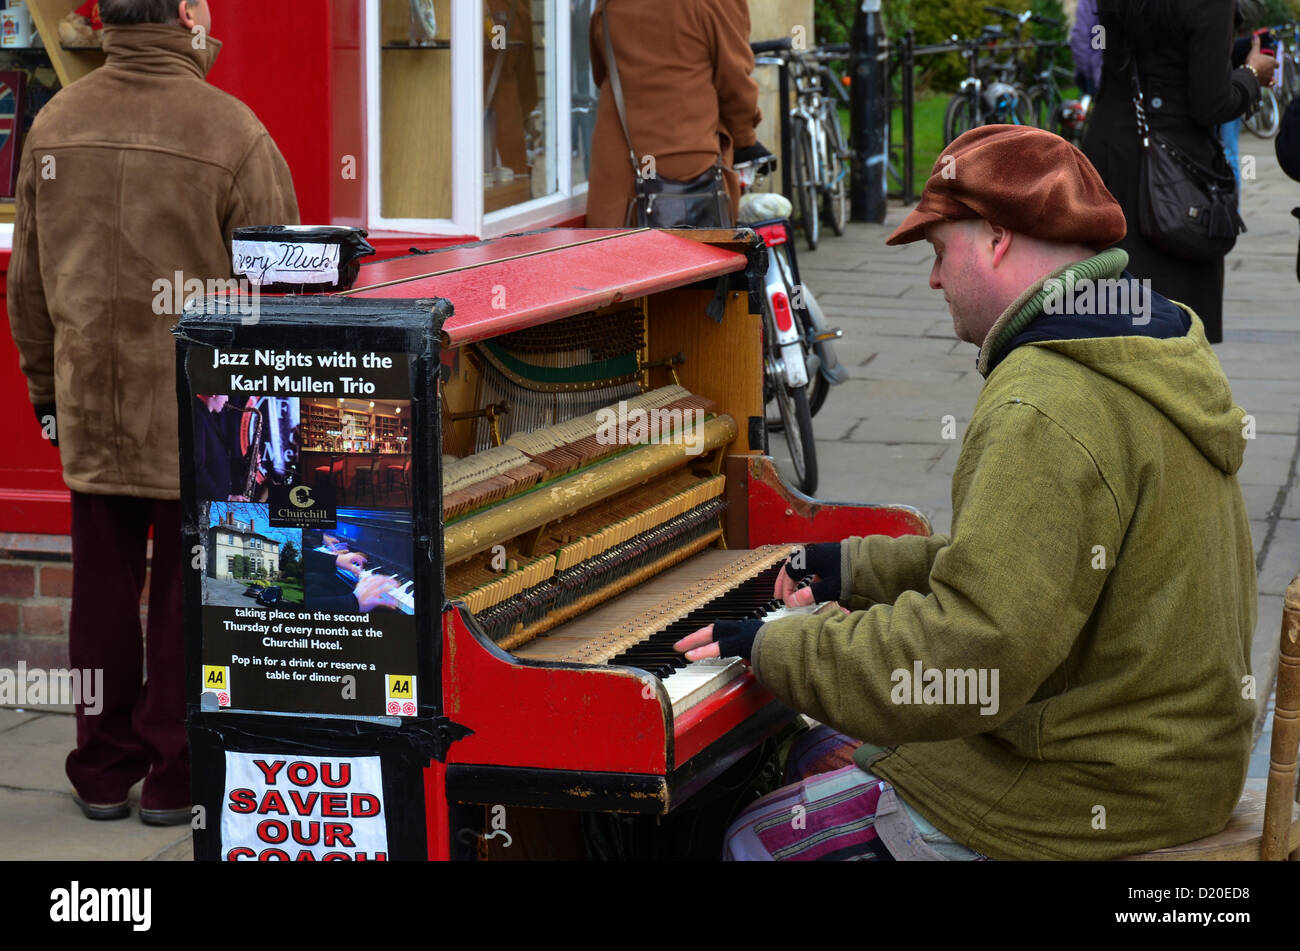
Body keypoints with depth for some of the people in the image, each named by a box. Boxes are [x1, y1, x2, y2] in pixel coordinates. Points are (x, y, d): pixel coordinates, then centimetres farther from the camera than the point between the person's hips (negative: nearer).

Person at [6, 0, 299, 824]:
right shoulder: (232, 133, -14)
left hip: (92, 412, 4)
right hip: (204, 415, -4)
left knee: (103, 590, 13)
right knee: (186, 594, 7)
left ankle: (103, 771, 21)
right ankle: (175, 776, 14)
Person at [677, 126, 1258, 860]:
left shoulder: (1048, 413, -27)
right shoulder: (1147, 352, 8)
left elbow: (968, 654, -31)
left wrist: (775, 649, -18)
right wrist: (858, 567, 18)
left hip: (1090, 798, -10)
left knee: (761, 840, -1)